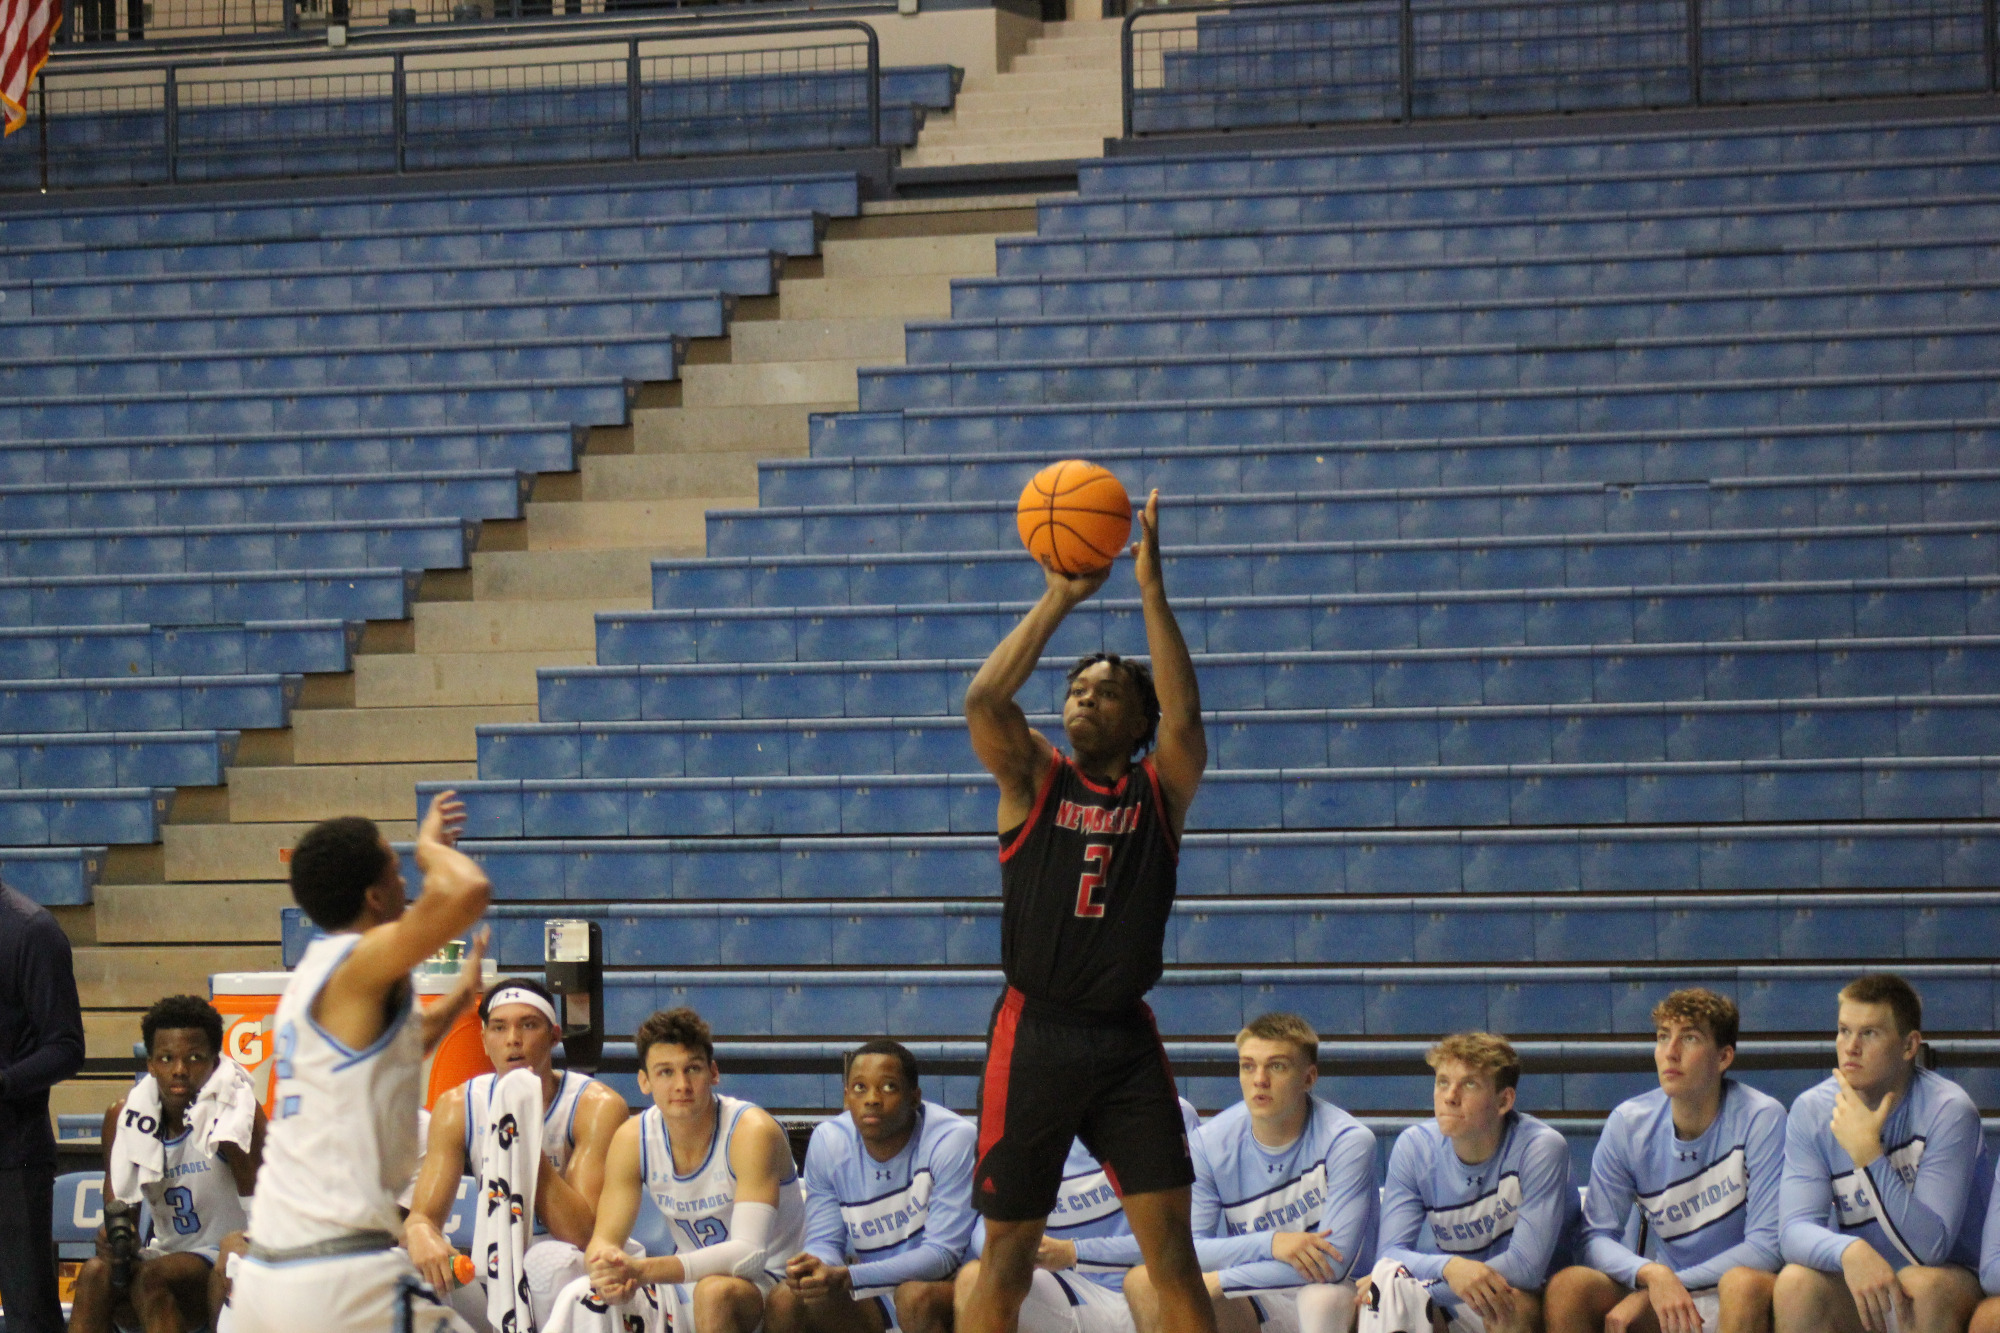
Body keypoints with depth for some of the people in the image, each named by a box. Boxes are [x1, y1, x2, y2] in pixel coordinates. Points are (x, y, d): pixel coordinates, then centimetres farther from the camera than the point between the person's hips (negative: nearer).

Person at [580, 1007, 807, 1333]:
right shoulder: (632, 1140, -4)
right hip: (688, 1287, 6)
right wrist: (611, 1271, -32)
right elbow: (604, 1240, -5)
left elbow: (749, 1253, -29)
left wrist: (644, 1269, -39)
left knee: (714, 1291, -36)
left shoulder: (752, 1131, -19)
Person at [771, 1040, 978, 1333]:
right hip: (870, 1301, 5)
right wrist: (816, 1267, -28)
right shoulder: (829, 1142, -3)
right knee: (783, 1301, -18)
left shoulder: (953, 1139, -18)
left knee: (917, 1297, -37)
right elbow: (825, 1241, 0)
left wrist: (847, 1277, -35)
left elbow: (943, 1253, -23)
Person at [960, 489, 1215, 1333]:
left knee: (1170, 1245, -5)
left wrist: (1151, 590, -15)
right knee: (1007, 1253, 4)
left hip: (1126, 1041, 0)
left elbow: (1185, 716, -14)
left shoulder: (1160, 790, 6)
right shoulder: (1035, 780, 5)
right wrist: (1058, 602, -13)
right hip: (1034, 1035, 0)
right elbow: (984, 701, -13)